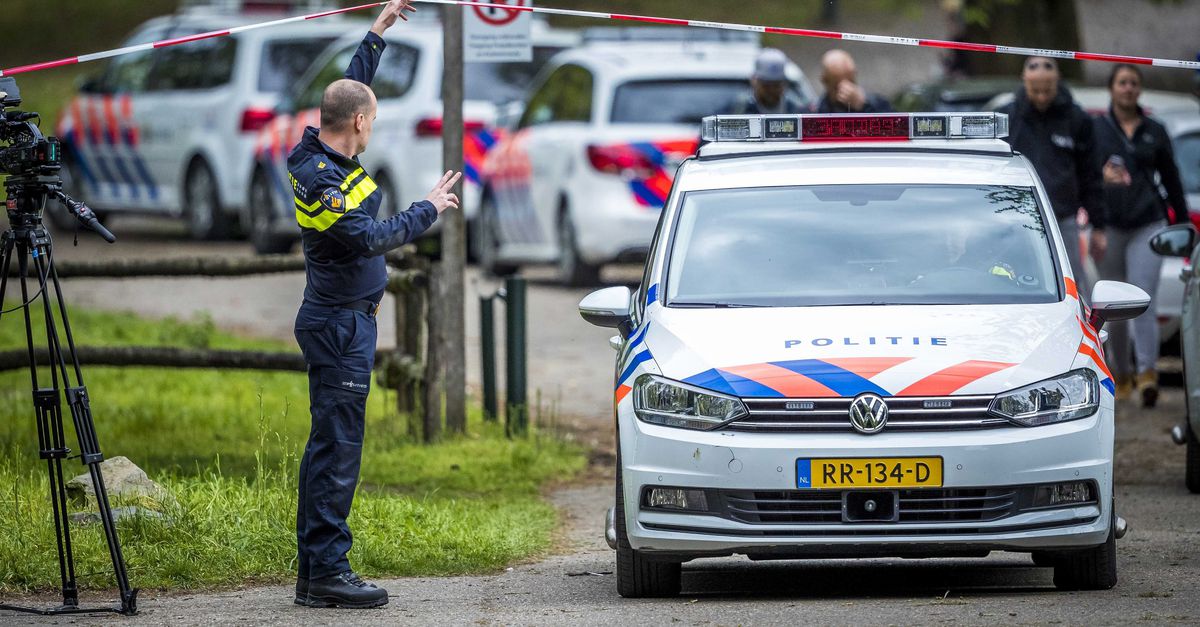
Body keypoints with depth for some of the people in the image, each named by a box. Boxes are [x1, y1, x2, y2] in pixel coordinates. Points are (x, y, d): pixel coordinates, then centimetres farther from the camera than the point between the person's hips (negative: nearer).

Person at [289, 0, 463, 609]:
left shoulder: (320, 153, 8)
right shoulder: (319, 179, -20)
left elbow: (350, 87, 24)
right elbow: (369, 239, -26)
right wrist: (428, 210, -14)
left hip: (339, 323, 10)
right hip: (339, 324, -10)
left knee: (327, 446, 12)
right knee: (338, 449, -9)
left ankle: (312, 570, 15)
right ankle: (327, 572, -9)